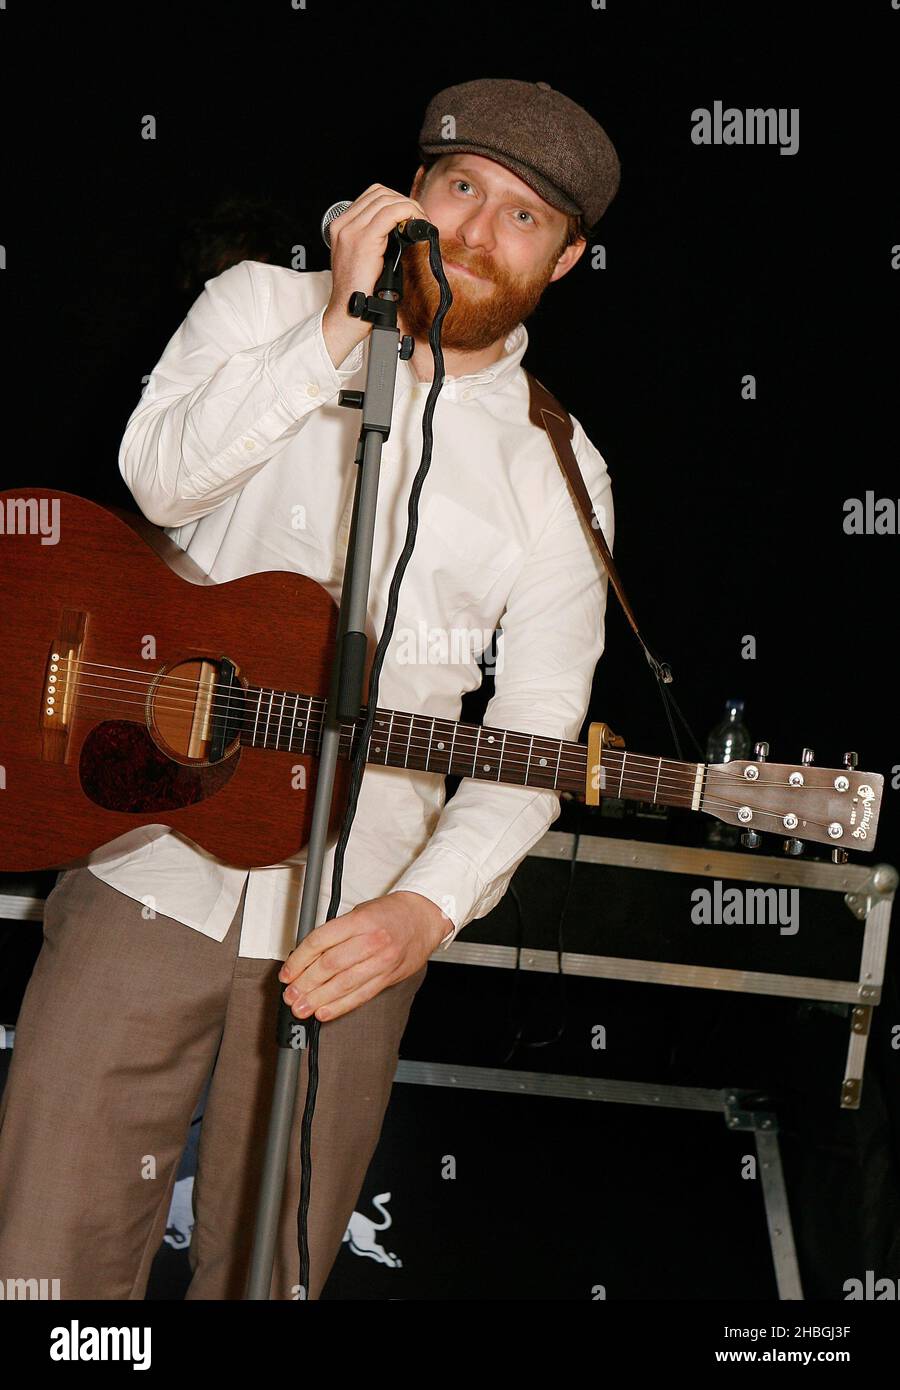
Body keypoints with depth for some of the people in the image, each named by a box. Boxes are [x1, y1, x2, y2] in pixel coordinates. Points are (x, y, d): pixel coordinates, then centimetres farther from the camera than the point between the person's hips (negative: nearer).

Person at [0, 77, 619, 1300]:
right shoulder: (264, 306, 5)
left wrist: (428, 904, -17)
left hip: (352, 921, 1)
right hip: (156, 863, -1)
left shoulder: (558, 471, 5)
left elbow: (536, 735, -1)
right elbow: (161, 476, -14)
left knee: (269, 1266, 9)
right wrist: (344, 326, -19)